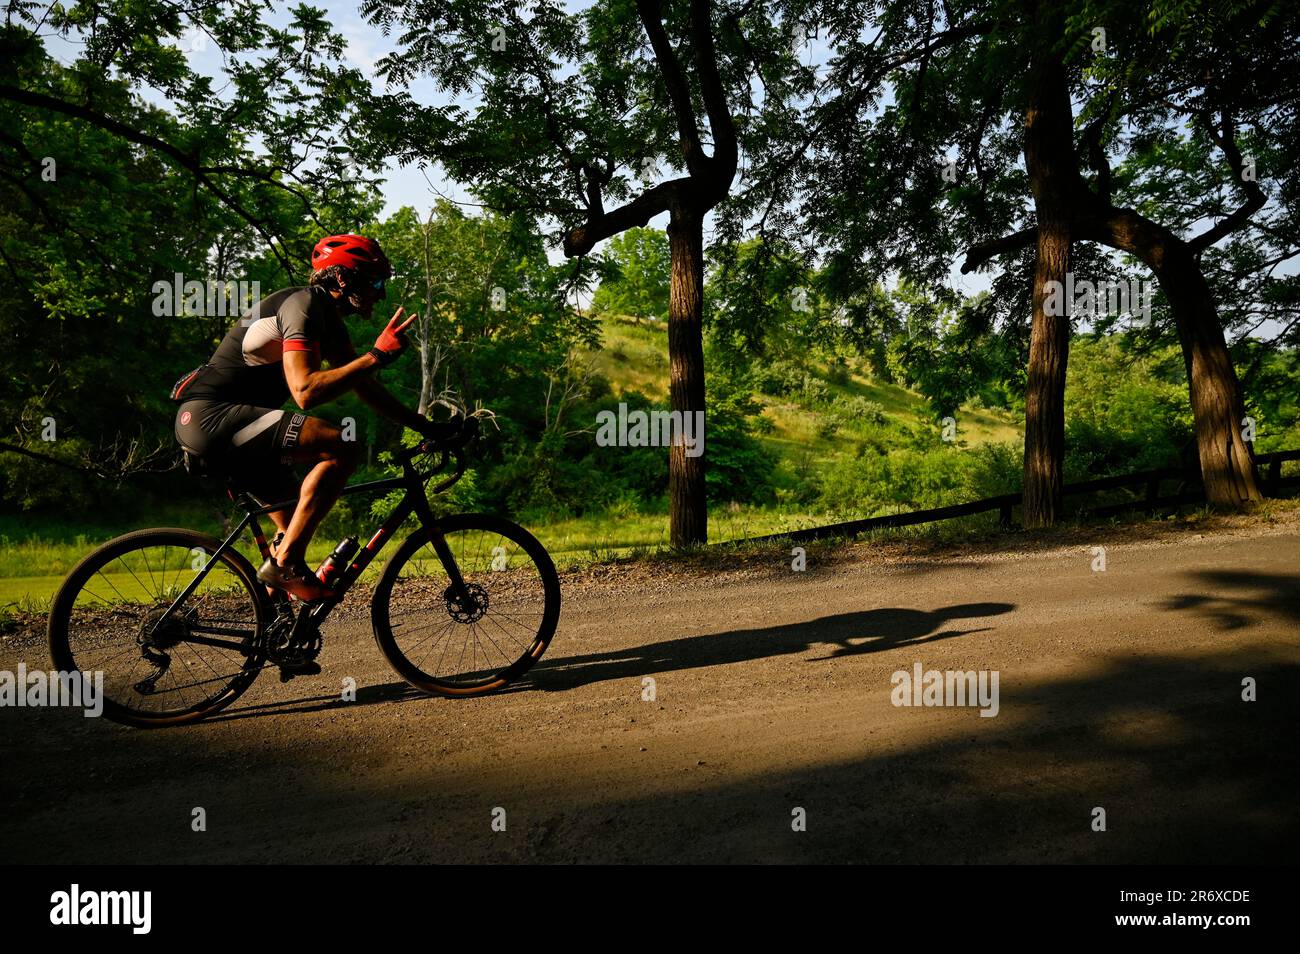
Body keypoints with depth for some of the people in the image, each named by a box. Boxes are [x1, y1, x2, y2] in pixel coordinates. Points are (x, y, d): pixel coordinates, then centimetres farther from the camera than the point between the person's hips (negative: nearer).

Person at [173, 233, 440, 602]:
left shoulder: (330, 322, 14)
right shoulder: (304, 305, -15)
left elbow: (366, 388, 18)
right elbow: (305, 391, -28)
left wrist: (426, 426, 13)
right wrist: (376, 355, -28)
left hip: (224, 424, 10)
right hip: (210, 415, -10)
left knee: (298, 523, 16)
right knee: (342, 448, -26)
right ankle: (284, 562, -18)